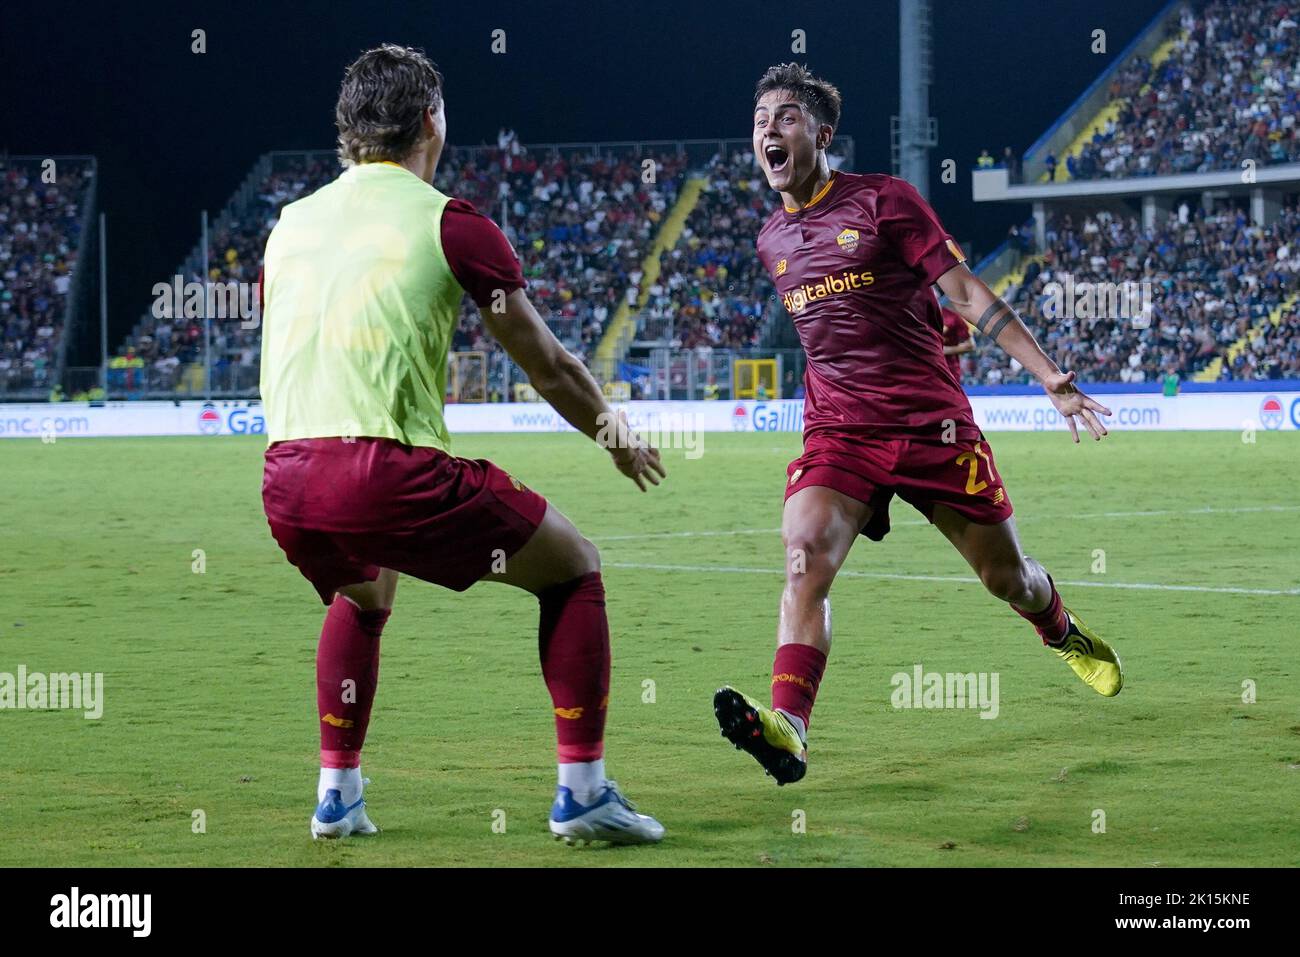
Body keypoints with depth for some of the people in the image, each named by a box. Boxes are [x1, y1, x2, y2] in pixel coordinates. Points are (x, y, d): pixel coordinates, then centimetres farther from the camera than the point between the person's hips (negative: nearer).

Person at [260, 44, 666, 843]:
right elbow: (547, 364, 8)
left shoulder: (292, 223, 19)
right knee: (575, 567, 13)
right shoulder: (450, 223, 2)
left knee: (364, 594, 37)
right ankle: (582, 791, 7)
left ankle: (338, 795, 31)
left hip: (285, 483, 6)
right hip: (387, 470, -6)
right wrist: (614, 432, 27)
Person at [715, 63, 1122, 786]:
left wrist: (1054, 380, -9)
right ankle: (787, 728, -38)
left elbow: (969, 294, -5)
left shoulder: (883, 200, -4)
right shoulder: (772, 240, 11)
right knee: (805, 555, -25)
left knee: (1006, 576, 8)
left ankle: (1065, 634, 44)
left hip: (932, 421, -3)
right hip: (838, 430, 3)